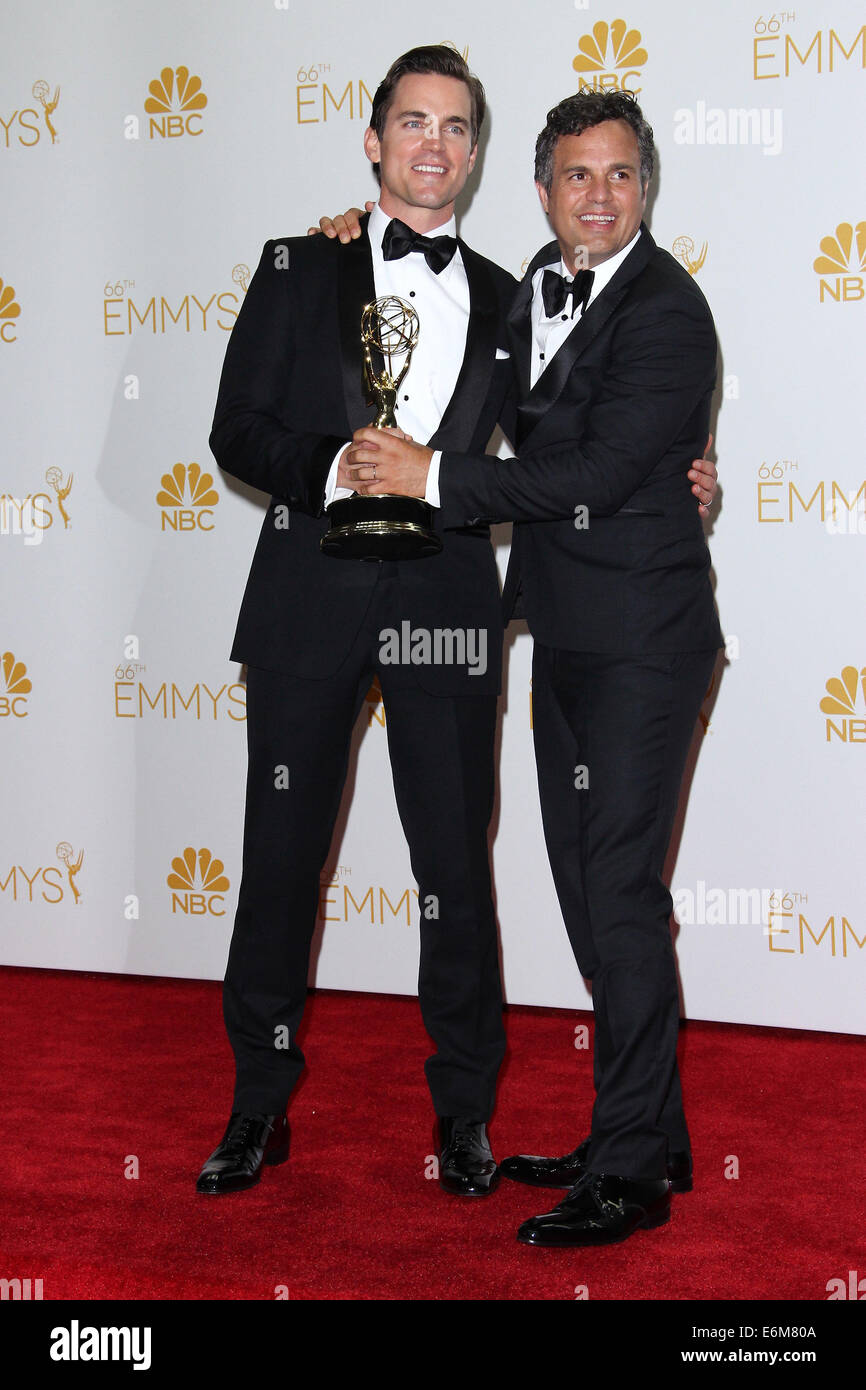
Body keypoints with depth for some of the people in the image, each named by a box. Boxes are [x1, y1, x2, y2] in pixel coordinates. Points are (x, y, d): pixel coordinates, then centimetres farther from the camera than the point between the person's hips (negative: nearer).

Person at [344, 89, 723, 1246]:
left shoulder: (667, 313, -15)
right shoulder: (542, 282, 11)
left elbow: (598, 475, -23)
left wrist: (433, 477, -20)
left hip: (639, 643, -9)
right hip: (567, 632, 9)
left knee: (619, 889, -7)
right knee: (587, 883, 13)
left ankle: (630, 1172, 3)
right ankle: (648, 1135, 25)